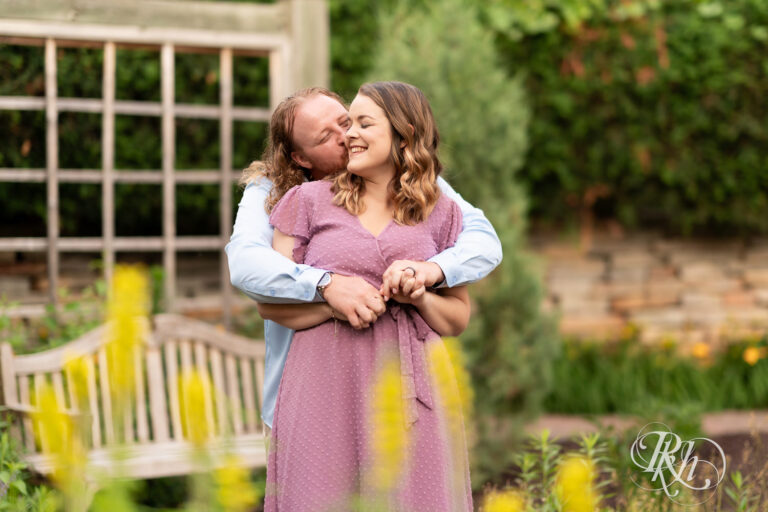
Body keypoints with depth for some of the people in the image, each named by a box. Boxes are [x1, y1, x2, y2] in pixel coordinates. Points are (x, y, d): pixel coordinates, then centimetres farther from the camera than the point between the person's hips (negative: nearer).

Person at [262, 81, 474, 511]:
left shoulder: (442, 213, 12)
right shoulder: (309, 200, 9)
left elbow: (458, 319, 15)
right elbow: (271, 302, 5)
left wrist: (419, 296, -5)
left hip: (408, 396, 1)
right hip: (326, 393, -1)